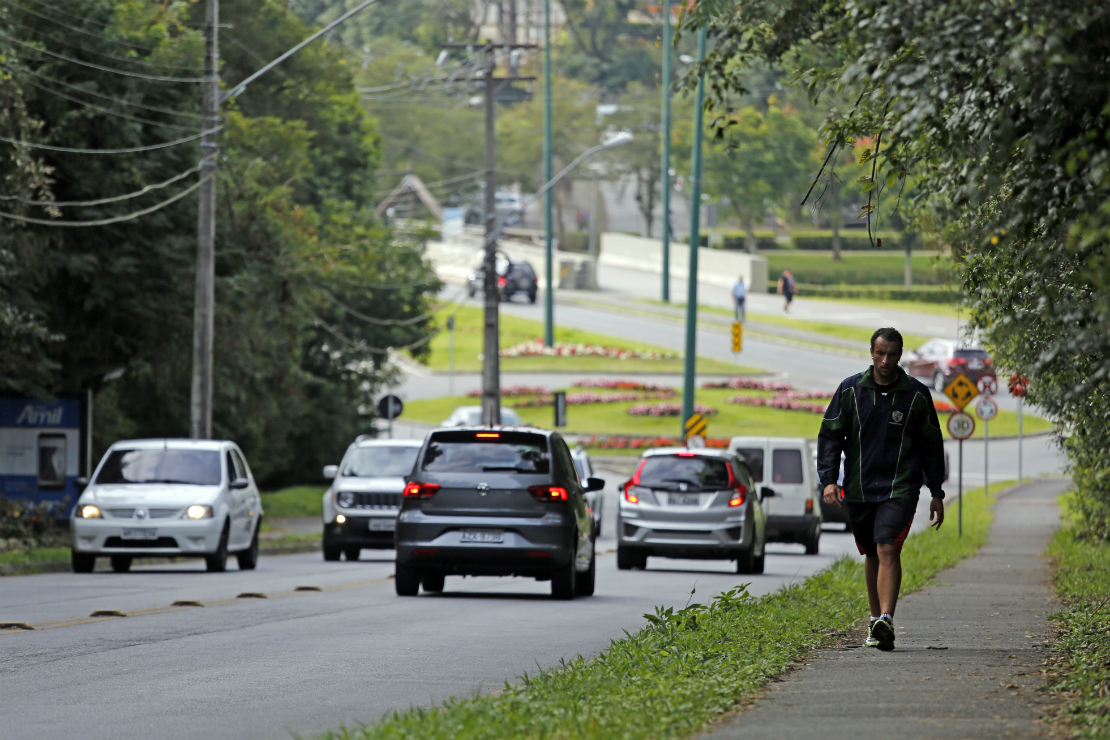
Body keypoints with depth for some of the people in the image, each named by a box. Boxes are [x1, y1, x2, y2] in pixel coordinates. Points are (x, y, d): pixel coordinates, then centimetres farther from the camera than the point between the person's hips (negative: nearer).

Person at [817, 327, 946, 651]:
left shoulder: (917, 394, 1)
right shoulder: (850, 390, 2)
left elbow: (931, 444, 9)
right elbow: (830, 435, 4)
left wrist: (937, 494, 10)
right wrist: (828, 479, -9)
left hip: (899, 489, -3)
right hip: (859, 489, 3)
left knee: (888, 549, -19)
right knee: (872, 554, 13)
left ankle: (886, 621, -29)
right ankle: (876, 620, 27)